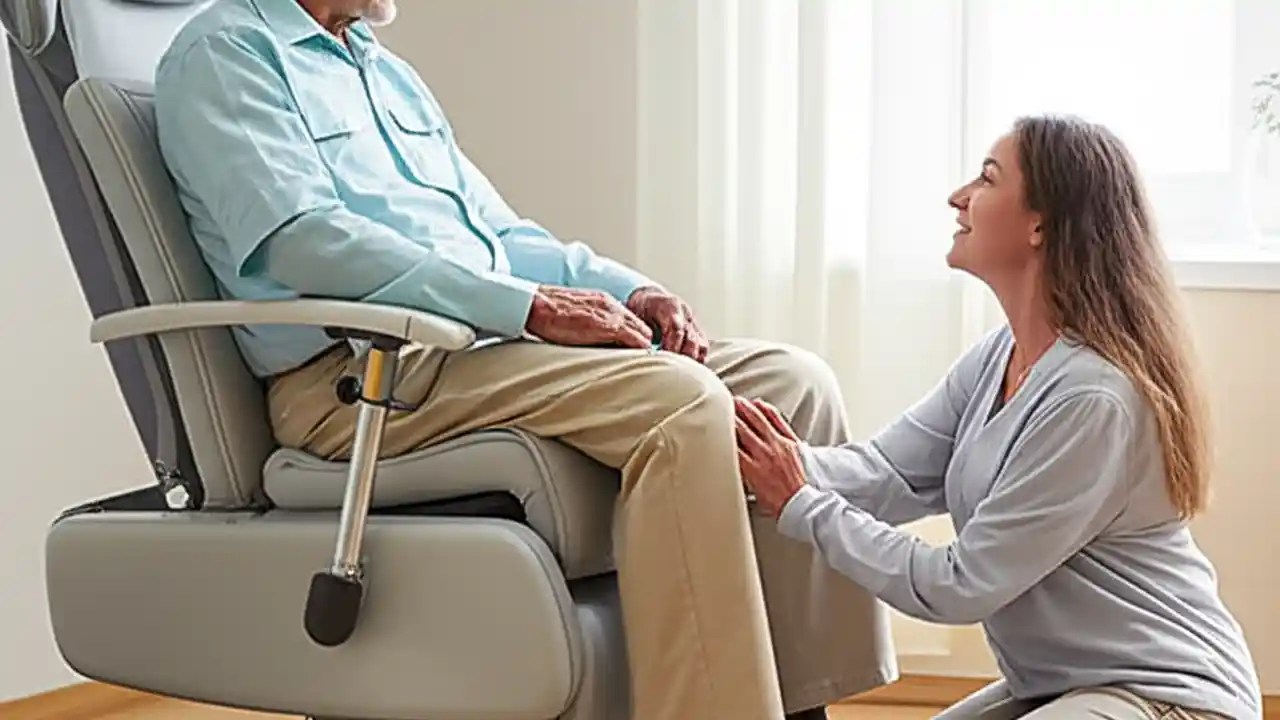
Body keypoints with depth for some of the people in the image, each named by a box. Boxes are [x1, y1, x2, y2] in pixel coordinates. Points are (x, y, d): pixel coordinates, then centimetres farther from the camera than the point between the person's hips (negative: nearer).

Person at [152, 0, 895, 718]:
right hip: (368, 371, -8)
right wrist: (530, 304, -20)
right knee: (679, 402, -29)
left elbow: (497, 230, 25)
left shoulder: (389, 72, 27)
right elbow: (300, 239, -16)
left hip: (488, 341, 9)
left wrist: (631, 292, 5)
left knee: (790, 381, -6)